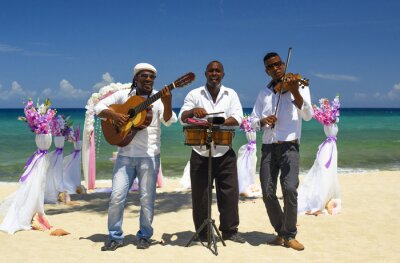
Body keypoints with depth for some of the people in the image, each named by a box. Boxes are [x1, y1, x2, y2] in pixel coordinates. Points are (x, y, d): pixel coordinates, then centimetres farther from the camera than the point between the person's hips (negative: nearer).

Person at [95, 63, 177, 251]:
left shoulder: (158, 98, 2)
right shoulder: (123, 95, 8)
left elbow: (168, 121, -12)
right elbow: (99, 107, 8)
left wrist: (167, 103, -32)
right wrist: (113, 115, -12)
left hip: (149, 155, -1)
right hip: (125, 154, 1)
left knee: (147, 198, 3)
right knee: (117, 196, 0)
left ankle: (144, 236, 20)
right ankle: (115, 237, 14)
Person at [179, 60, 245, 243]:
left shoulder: (231, 94, 9)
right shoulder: (194, 94, 5)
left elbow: (238, 118, -4)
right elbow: (182, 118, -4)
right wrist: (193, 111, -27)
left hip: (225, 154, 1)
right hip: (200, 154, -1)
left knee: (230, 192, 2)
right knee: (199, 194, 3)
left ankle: (230, 231, 15)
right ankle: (202, 233, 16)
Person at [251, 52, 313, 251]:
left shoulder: (299, 87, 4)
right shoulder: (264, 93, 16)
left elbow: (308, 116, -9)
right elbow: (253, 121, 13)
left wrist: (295, 92, -22)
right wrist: (263, 121, -10)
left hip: (289, 147, -4)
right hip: (268, 147, 4)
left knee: (290, 189, -19)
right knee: (268, 193, -2)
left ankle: (290, 235, -1)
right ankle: (281, 232, 18)